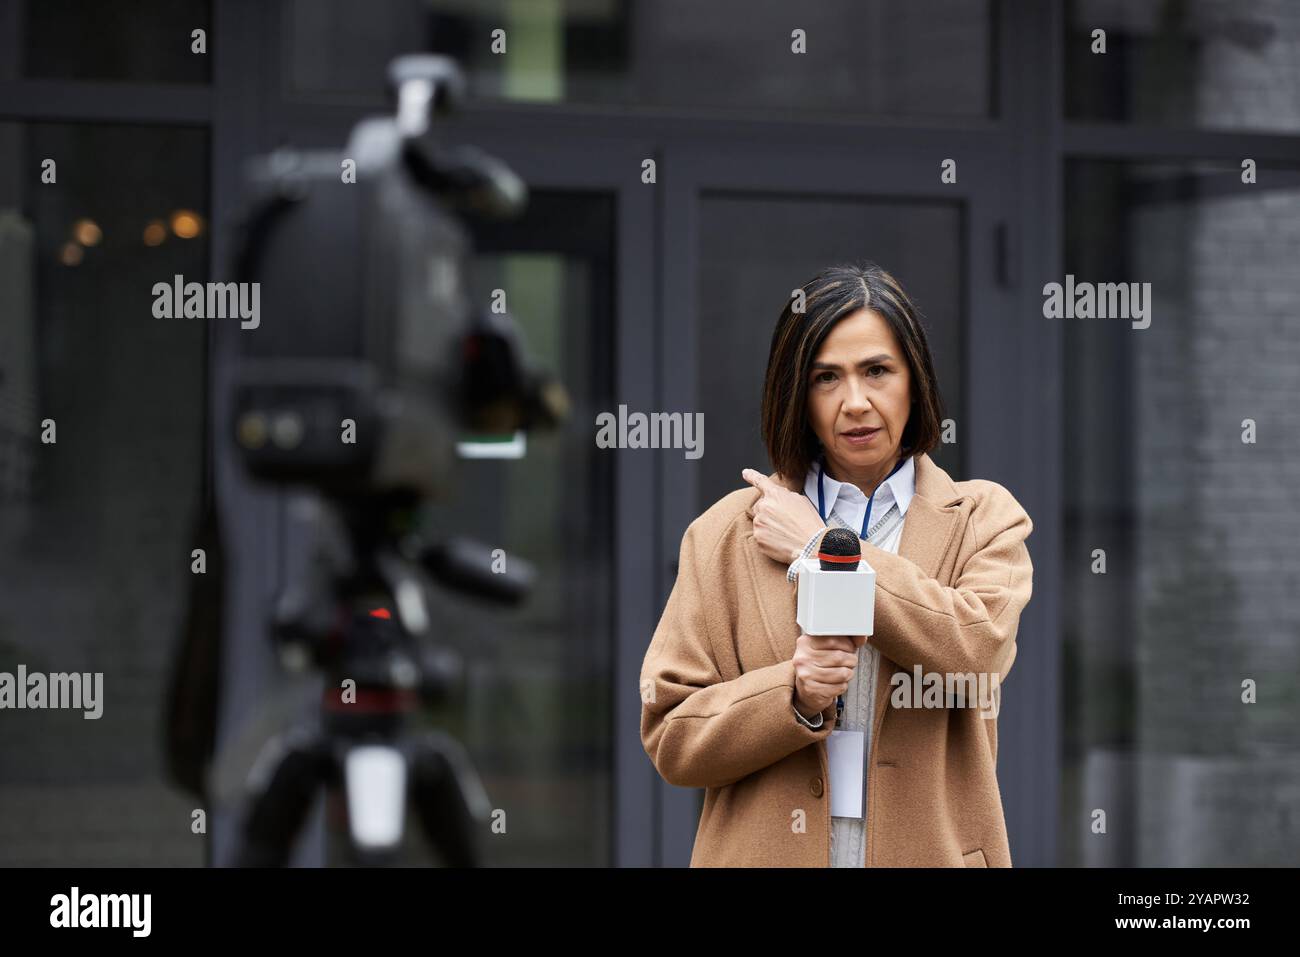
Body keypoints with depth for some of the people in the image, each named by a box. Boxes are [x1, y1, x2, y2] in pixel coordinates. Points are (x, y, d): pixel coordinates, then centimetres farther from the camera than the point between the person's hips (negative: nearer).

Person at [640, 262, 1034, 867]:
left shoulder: (985, 518, 3)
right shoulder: (726, 532, 2)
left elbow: (979, 651, -17)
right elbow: (668, 737, -1)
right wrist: (791, 696, -18)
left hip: (929, 852, 0)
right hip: (768, 852, 0)